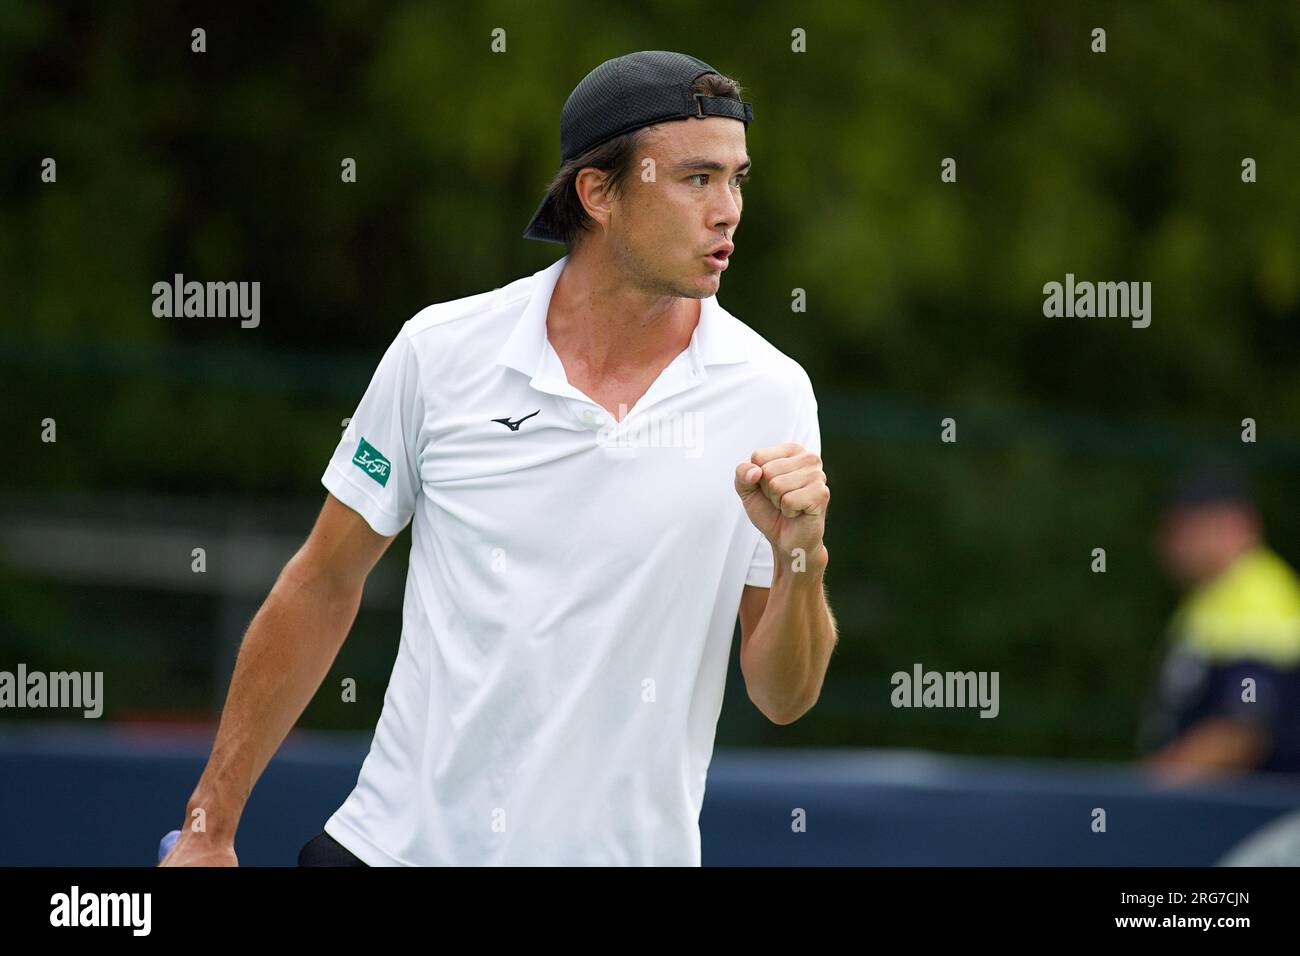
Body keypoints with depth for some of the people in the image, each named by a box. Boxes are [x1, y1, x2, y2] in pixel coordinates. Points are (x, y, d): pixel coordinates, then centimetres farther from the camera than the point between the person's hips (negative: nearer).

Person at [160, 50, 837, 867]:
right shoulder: (441, 352, -5)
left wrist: (800, 556, -21)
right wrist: (210, 830, 4)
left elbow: (784, 699, -2)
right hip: (402, 838, 0)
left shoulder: (771, 395, -6)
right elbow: (322, 587, 4)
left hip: (626, 847, 0)